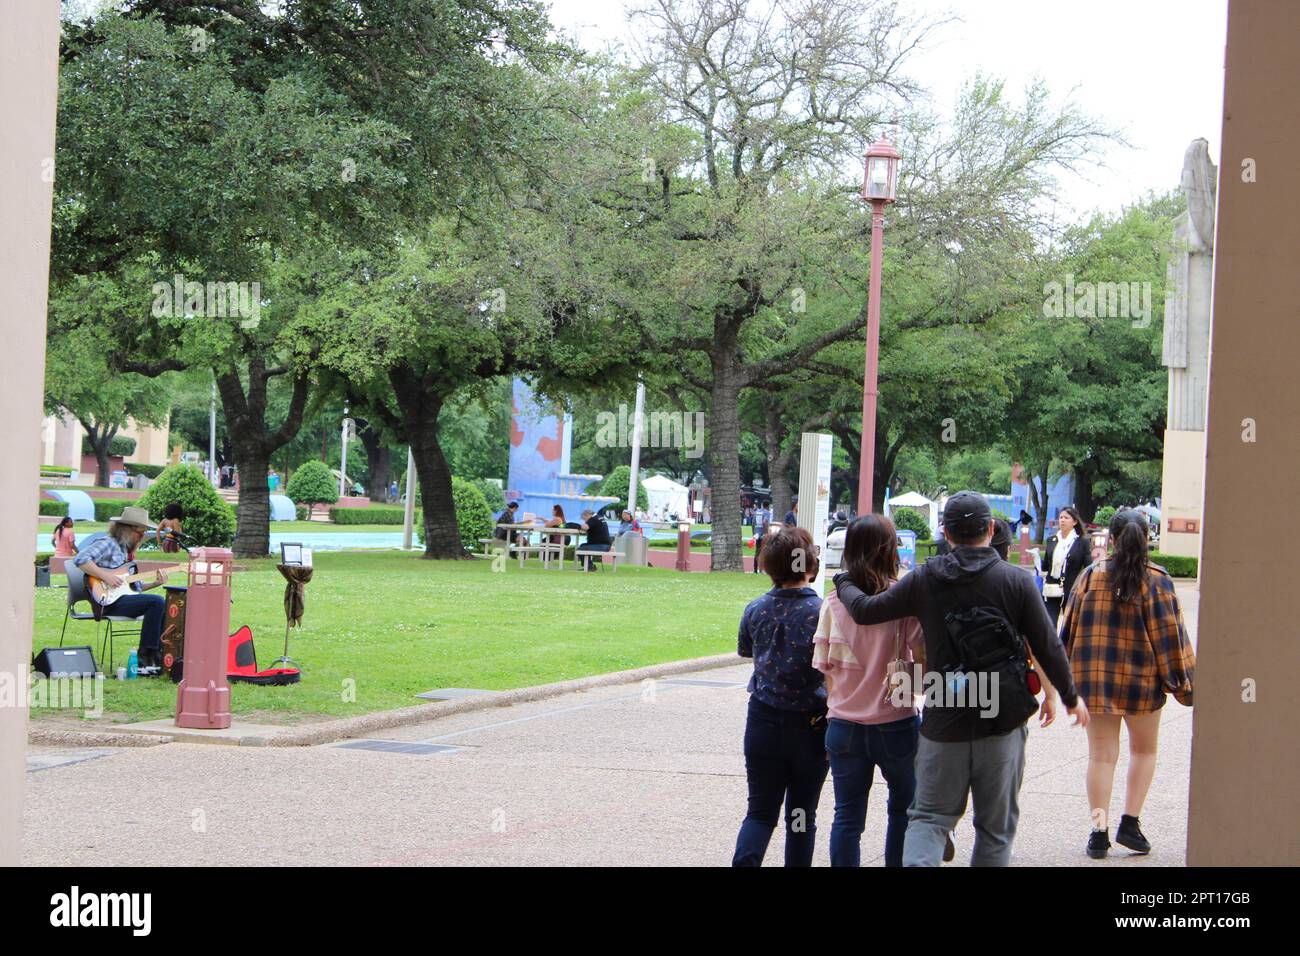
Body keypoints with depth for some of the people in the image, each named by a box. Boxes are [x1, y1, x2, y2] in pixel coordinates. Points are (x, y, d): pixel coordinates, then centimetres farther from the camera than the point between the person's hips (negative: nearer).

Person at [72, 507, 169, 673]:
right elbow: (80, 559, -21)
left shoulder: (126, 550, 24)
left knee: (166, 606, -2)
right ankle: (145, 657, -21)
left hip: (124, 598, 9)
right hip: (109, 601, -9)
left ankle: (159, 656, -1)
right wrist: (105, 576, -22)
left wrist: (154, 583, 8)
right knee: (156, 602, -23)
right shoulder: (107, 543, -5)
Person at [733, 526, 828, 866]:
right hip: (810, 724, -2)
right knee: (802, 816, 11)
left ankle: (744, 862, -14)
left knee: (761, 812, 7)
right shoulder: (822, 612, -13)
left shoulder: (756, 609, -2)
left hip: (763, 720, 2)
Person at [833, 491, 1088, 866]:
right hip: (1002, 723, -1)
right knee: (995, 827, 11)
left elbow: (866, 610, 1)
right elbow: (1048, 649, -3)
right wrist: (1070, 697, 13)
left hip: (943, 722, 1)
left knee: (930, 816, 9)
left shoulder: (924, 579, -2)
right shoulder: (1017, 581, -5)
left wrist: (844, 582, 23)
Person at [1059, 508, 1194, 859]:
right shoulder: (1156, 580, -9)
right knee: (1144, 750, 16)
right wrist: (1183, 682, -1)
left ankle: (1099, 830, -1)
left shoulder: (1091, 575, -3)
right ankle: (1130, 823, 7)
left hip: (1094, 678, 1)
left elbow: (1070, 628, 2)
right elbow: (1170, 634, -9)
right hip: (1141, 679, -1)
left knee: (1101, 754, 7)